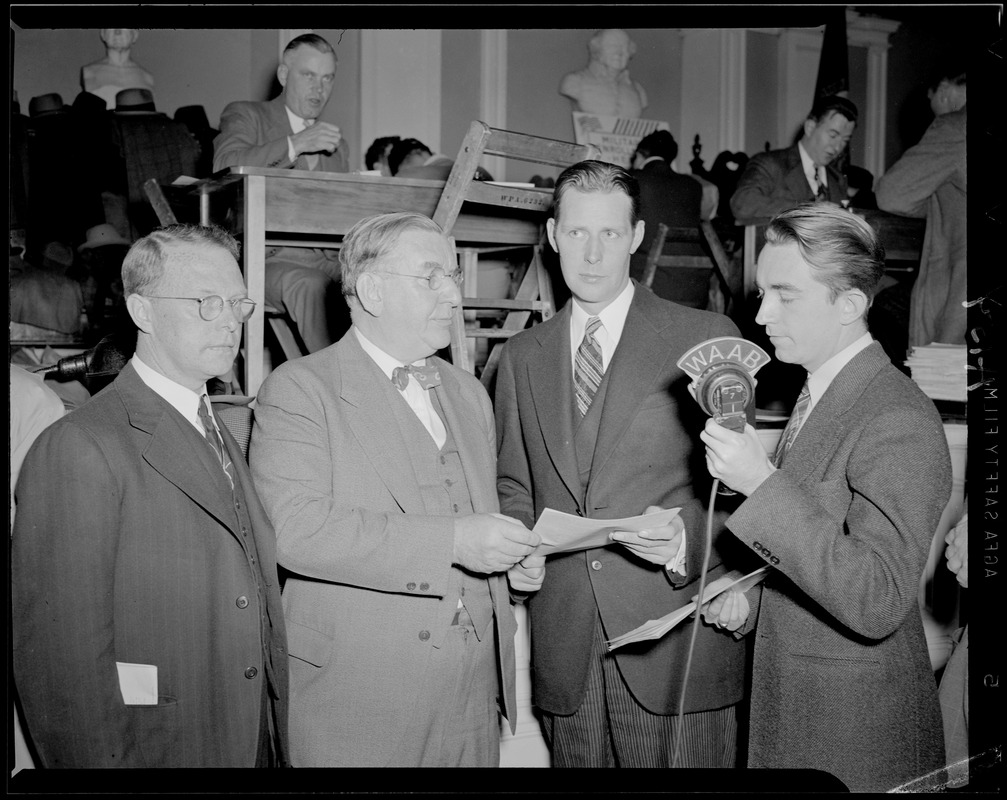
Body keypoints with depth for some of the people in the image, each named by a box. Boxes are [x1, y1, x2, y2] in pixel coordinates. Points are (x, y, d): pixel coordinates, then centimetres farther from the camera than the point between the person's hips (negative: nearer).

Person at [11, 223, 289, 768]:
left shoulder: (221, 438, 10)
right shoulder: (78, 448, -16)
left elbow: (251, 614, 9)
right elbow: (61, 658, -19)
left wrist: (277, 745, 6)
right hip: (155, 749, -7)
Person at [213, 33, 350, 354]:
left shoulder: (337, 144, 28)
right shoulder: (245, 116, 12)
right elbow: (225, 168, -11)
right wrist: (295, 144, -19)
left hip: (327, 261, 5)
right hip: (268, 257, -4)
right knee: (310, 285, -36)